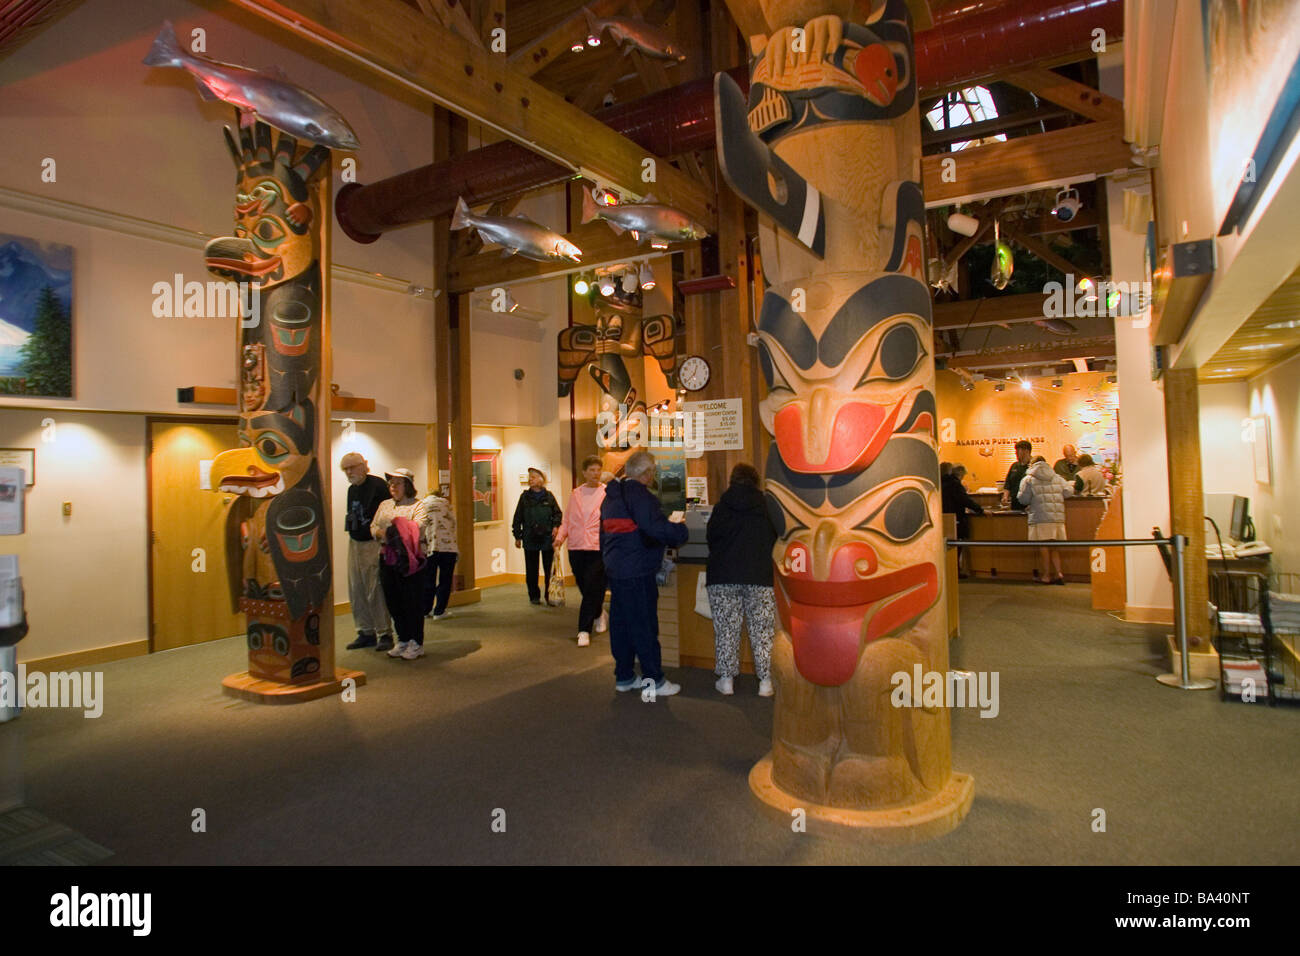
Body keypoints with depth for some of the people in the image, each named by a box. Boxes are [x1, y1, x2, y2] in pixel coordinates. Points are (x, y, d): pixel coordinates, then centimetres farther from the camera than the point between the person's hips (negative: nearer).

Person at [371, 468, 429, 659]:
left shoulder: (417, 505, -1)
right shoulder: (384, 505, 18)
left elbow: (419, 526, -16)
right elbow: (373, 527, 15)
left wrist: (396, 530, -22)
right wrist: (382, 533, -6)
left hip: (409, 559, -6)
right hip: (387, 559, 6)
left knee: (412, 602, -3)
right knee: (393, 601, 10)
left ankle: (416, 643, 7)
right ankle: (402, 640, 22)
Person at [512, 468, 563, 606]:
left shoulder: (549, 496, 4)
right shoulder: (525, 497, 5)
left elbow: (558, 513, 9)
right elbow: (518, 518, 6)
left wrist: (555, 526, -8)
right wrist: (517, 536, 2)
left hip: (547, 538, -1)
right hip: (530, 538, 1)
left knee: (550, 569, 2)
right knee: (531, 570, 6)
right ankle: (534, 596, 17)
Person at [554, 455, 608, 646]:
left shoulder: (607, 493, -2)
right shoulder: (575, 494, 11)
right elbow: (567, 519, 15)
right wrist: (560, 536, 0)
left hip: (598, 547, -4)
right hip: (576, 547, 4)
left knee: (592, 589, -6)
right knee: (584, 588, 12)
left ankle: (584, 630, 1)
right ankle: (599, 613, 38)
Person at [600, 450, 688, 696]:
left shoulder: (611, 496, 14)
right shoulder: (639, 495, -16)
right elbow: (657, 528, -26)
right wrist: (680, 530, -9)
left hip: (614, 568, 9)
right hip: (637, 572, -9)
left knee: (620, 623, 14)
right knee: (644, 626, -1)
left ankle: (624, 677, 24)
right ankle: (654, 681, 7)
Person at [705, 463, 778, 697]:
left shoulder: (721, 506, 4)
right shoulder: (766, 506, 3)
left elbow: (711, 537, 10)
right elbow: (775, 538, 12)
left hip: (722, 575, 1)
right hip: (759, 575, 0)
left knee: (726, 629, 8)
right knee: (762, 630, 7)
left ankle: (727, 680, 13)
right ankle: (765, 681, 10)